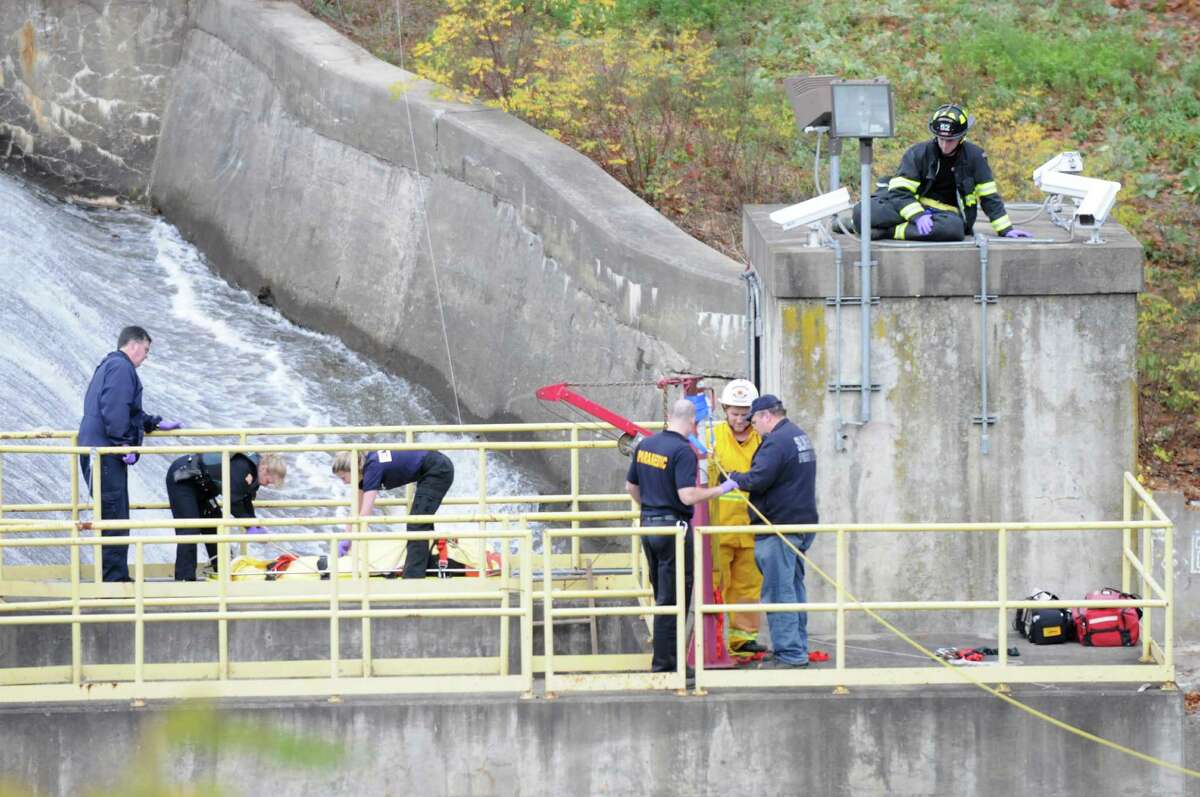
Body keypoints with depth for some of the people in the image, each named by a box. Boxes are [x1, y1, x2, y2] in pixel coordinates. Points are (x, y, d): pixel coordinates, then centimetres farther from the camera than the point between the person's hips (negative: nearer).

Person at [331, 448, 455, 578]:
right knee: (422, 523, 19)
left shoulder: (372, 468, -22)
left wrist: (350, 542, -25)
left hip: (438, 471, -10)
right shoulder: (366, 467, 4)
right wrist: (346, 540, 8)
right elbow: (357, 510, 11)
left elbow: (365, 513, -27)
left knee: (417, 524, -10)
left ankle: (414, 576, -11)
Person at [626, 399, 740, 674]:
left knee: (662, 595, 17)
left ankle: (663, 659, 23)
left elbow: (631, 486, 16)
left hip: (648, 525, 8)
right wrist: (720, 490, -12)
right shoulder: (683, 451, -17)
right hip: (674, 527, -8)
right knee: (672, 599, -1)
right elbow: (688, 496, -24)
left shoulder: (645, 445, 7)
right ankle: (664, 662, 1)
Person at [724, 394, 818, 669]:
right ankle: (797, 650, 20)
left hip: (778, 527, -10)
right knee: (794, 588, 15)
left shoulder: (777, 442, -16)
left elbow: (757, 479, -22)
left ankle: (789, 653, -8)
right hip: (802, 522, 10)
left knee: (778, 591, -7)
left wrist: (735, 478, -3)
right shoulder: (800, 437, 17)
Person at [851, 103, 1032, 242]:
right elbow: (900, 192, -10)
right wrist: (918, 216, -26)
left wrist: (1006, 229, -2)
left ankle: (887, 231, -34)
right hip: (916, 207, -1)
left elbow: (989, 196, 3)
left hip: (948, 212, 1)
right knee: (861, 211, -26)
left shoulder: (974, 156, -1)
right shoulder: (918, 153, -3)